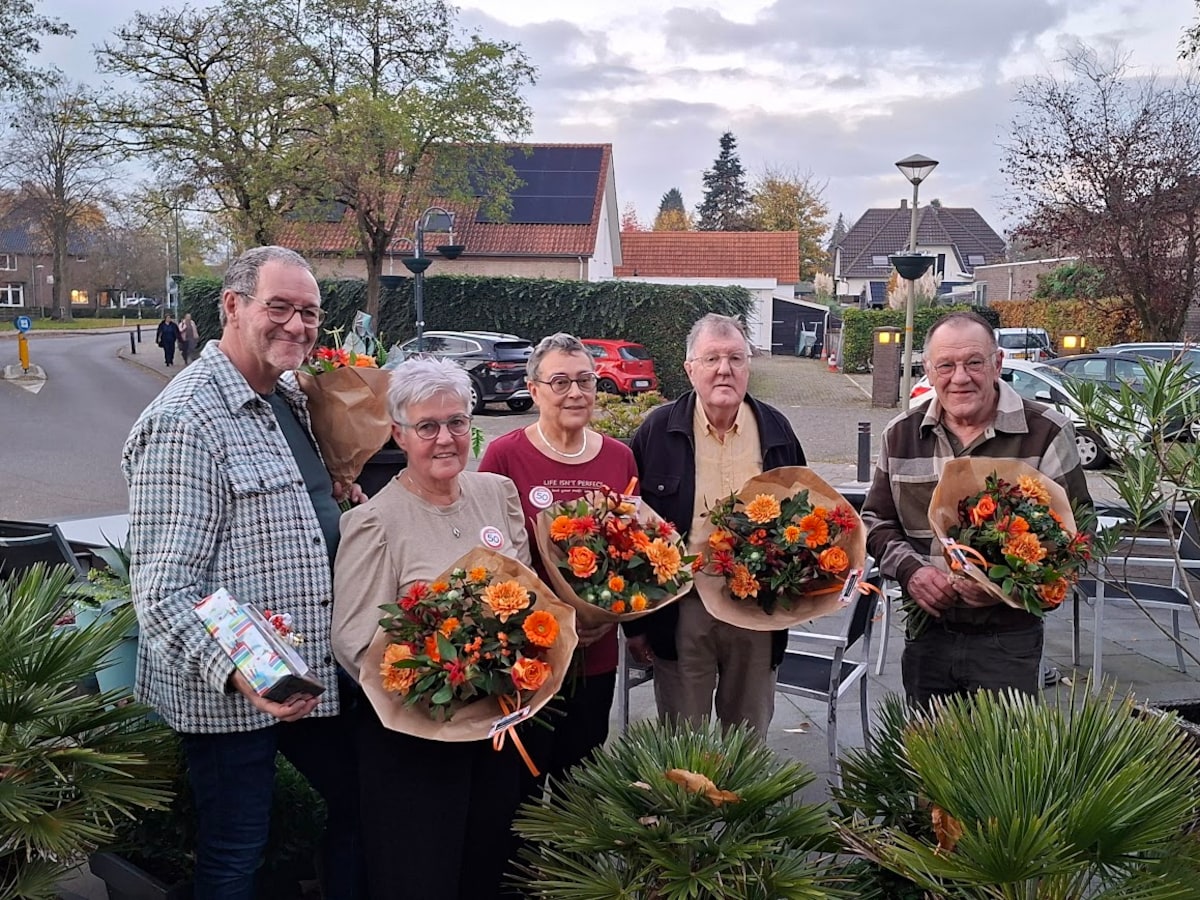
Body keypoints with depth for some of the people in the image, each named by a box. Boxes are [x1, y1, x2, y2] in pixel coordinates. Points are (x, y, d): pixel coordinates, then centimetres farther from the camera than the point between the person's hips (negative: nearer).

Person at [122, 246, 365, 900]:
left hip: (313, 676, 9)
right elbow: (164, 591, -22)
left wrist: (341, 495, 8)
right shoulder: (184, 422, -19)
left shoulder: (288, 399, 9)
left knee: (360, 803, 18)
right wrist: (238, 672, -34)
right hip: (228, 697, -8)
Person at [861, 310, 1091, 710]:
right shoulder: (901, 434, 3)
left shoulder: (1047, 433, -7)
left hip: (1010, 642, -3)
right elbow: (877, 520, 12)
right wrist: (909, 569, -8)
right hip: (926, 636, 3)